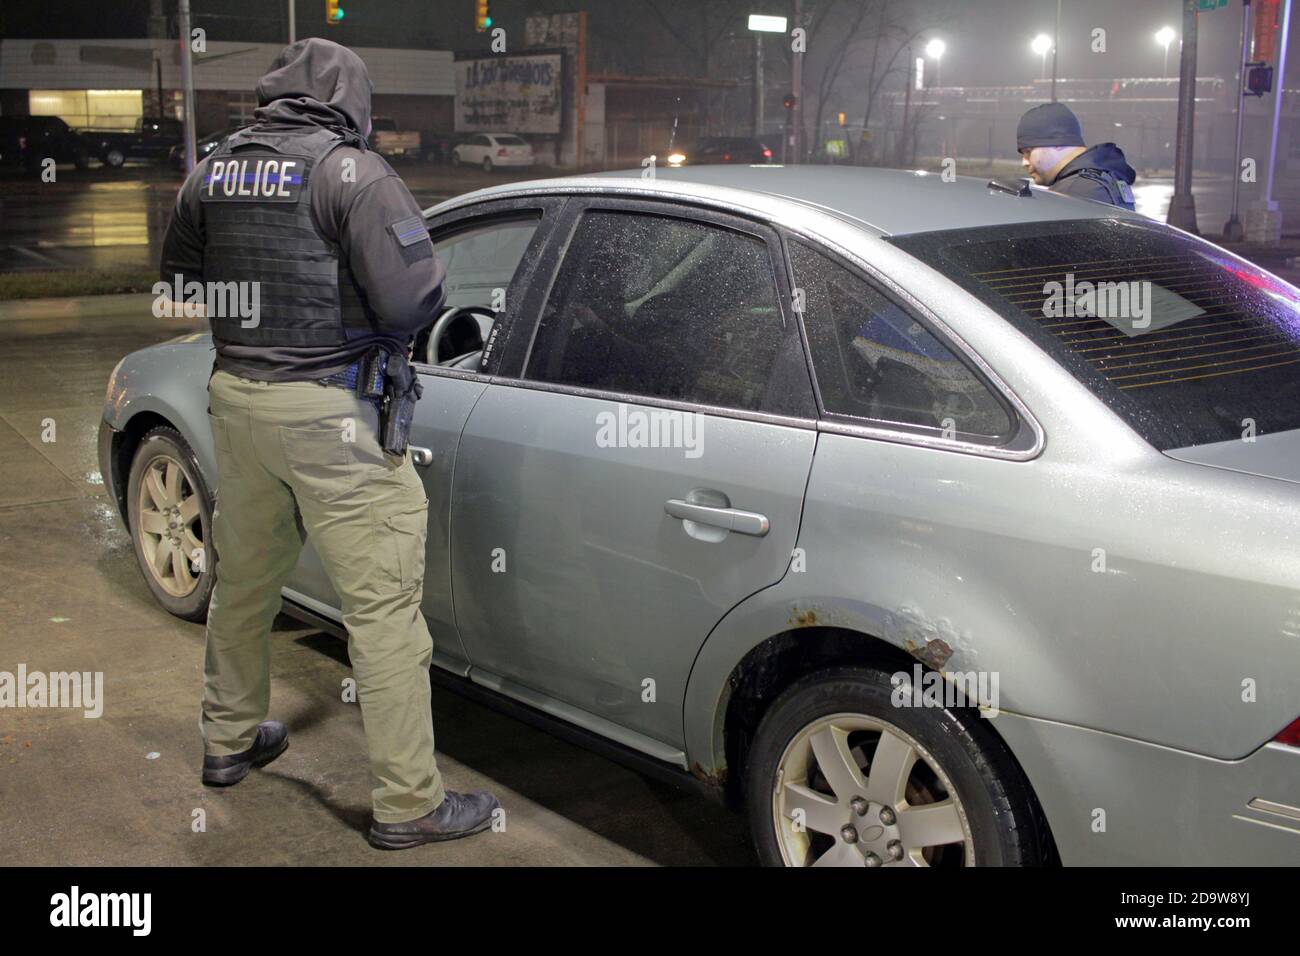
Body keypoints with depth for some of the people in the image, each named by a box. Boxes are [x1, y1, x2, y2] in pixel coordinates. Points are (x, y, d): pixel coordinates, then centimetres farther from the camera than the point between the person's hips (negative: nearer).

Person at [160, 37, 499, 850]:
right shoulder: (350, 171, -13)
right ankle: (409, 805, 5)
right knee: (384, 603, -1)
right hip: (330, 409, -7)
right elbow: (414, 297, -19)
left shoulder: (214, 170, 8)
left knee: (244, 580, 22)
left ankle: (230, 742, 40)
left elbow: (180, 280, 19)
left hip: (236, 395, 7)